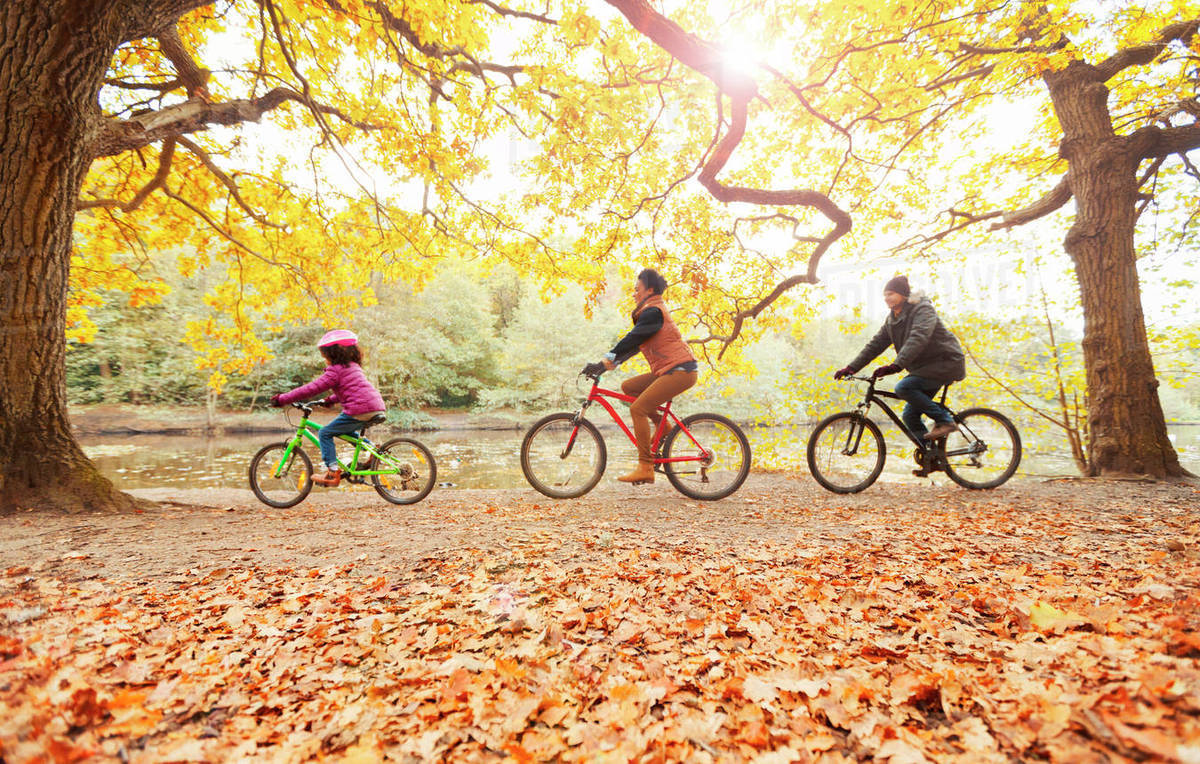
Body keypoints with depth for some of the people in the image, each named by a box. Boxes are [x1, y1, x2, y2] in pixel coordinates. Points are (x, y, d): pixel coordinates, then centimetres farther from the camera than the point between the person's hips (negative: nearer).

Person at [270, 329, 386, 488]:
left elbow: (311, 388, -8)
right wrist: (330, 400, 35)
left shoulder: (335, 370, -5)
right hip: (377, 407, 9)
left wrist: (283, 399, -2)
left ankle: (332, 472, -2)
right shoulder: (353, 366, 22)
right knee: (347, 431, 32)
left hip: (359, 410, -9)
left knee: (324, 433, 4)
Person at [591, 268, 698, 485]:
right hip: (668, 370, 10)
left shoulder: (653, 311, -9)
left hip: (680, 371, -10)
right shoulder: (650, 311, 23)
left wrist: (611, 356, -24)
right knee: (628, 387, 8)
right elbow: (636, 342, 23)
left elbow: (634, 338, -21)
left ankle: (645, 468, -14)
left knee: (637, 408, -16)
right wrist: (615, 361, 17)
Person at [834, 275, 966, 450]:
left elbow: (917, 339, -32)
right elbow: (874, 345, 6)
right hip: (925, 367, 8)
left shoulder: (923, 309, -15)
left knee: (903, 387, -27)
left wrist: (895, 365, -44)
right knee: (910, 416, 1)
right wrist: (851, 367, -4)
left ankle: (945, 420, -14)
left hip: (946, 363, -8)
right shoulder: (892, 319, 9)